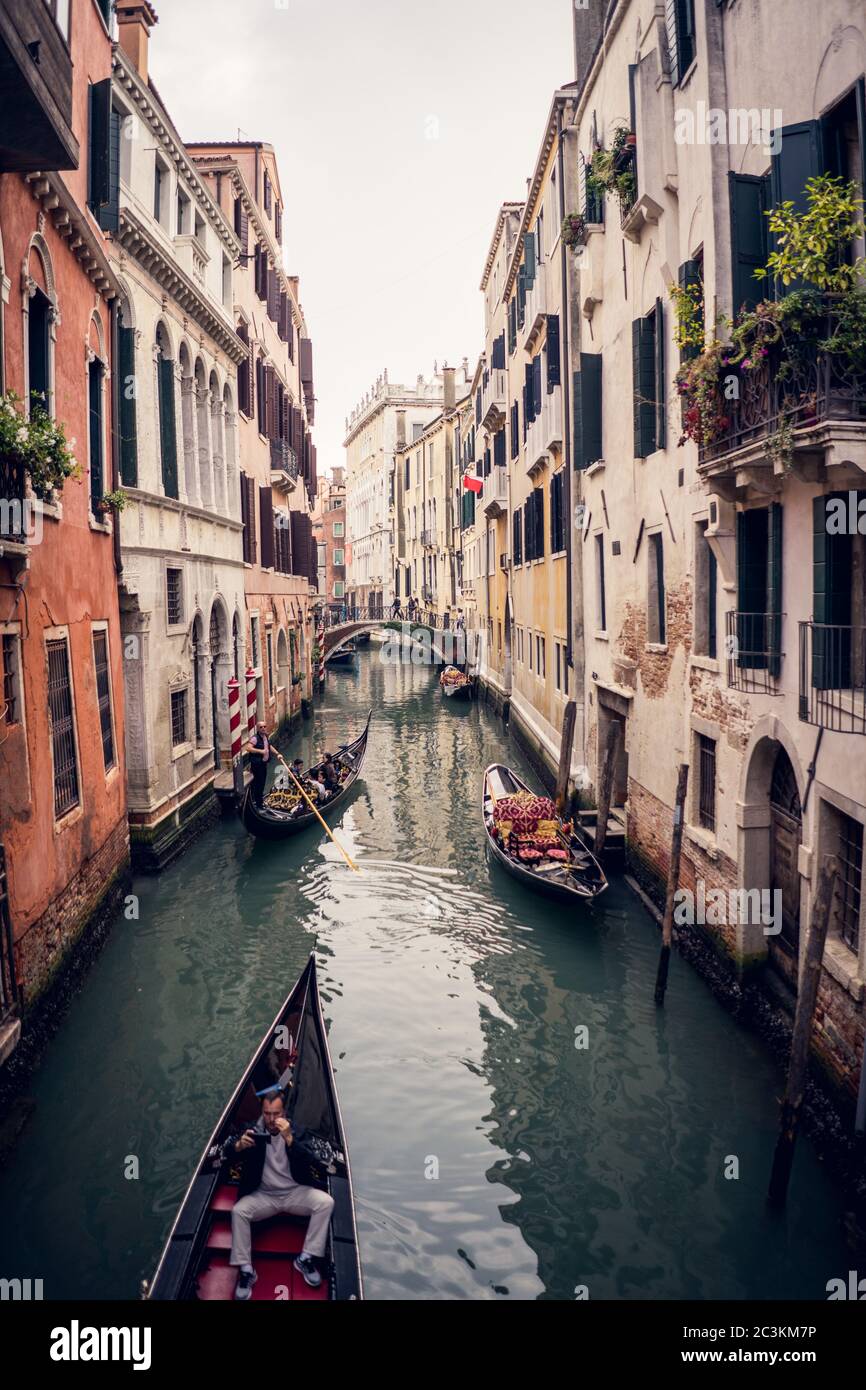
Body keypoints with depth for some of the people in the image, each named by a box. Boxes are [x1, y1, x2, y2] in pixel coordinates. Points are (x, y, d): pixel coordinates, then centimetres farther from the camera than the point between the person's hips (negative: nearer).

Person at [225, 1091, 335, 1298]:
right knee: (238, 1211, -27)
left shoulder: (298, 1131, -3)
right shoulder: (253, 1131, -2)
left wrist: (289, 1139, -31)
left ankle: (305, 1258, -11)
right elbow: (227, 1151, -10)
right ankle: (246, 1271, -16)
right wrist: (239, 1145, -35)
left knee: (326, 1202, -23)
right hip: (264, 1195, 0)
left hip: (295, 1192, 0)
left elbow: (310, 1161, -16)